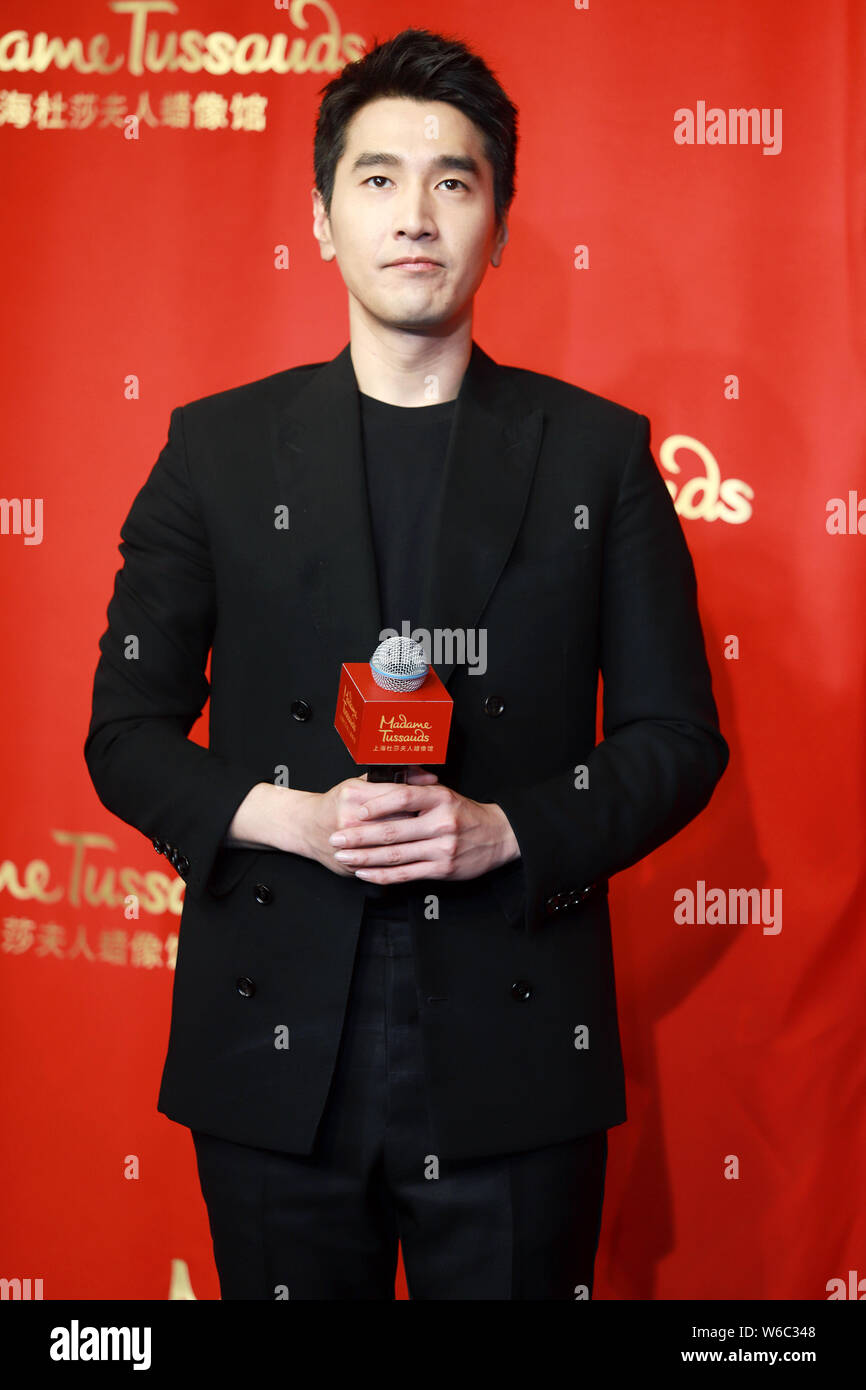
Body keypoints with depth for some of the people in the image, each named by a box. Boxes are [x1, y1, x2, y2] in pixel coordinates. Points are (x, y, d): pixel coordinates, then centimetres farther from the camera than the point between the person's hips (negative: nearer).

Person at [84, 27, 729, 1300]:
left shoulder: (597, 452, 3)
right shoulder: (219, 448, 5)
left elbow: (678, 735, 3)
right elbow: (126, 733, 5)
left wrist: (505, 833, -13)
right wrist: (283, 817, -13)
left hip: (512, 1057, 0)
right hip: (278, 1051, 1)